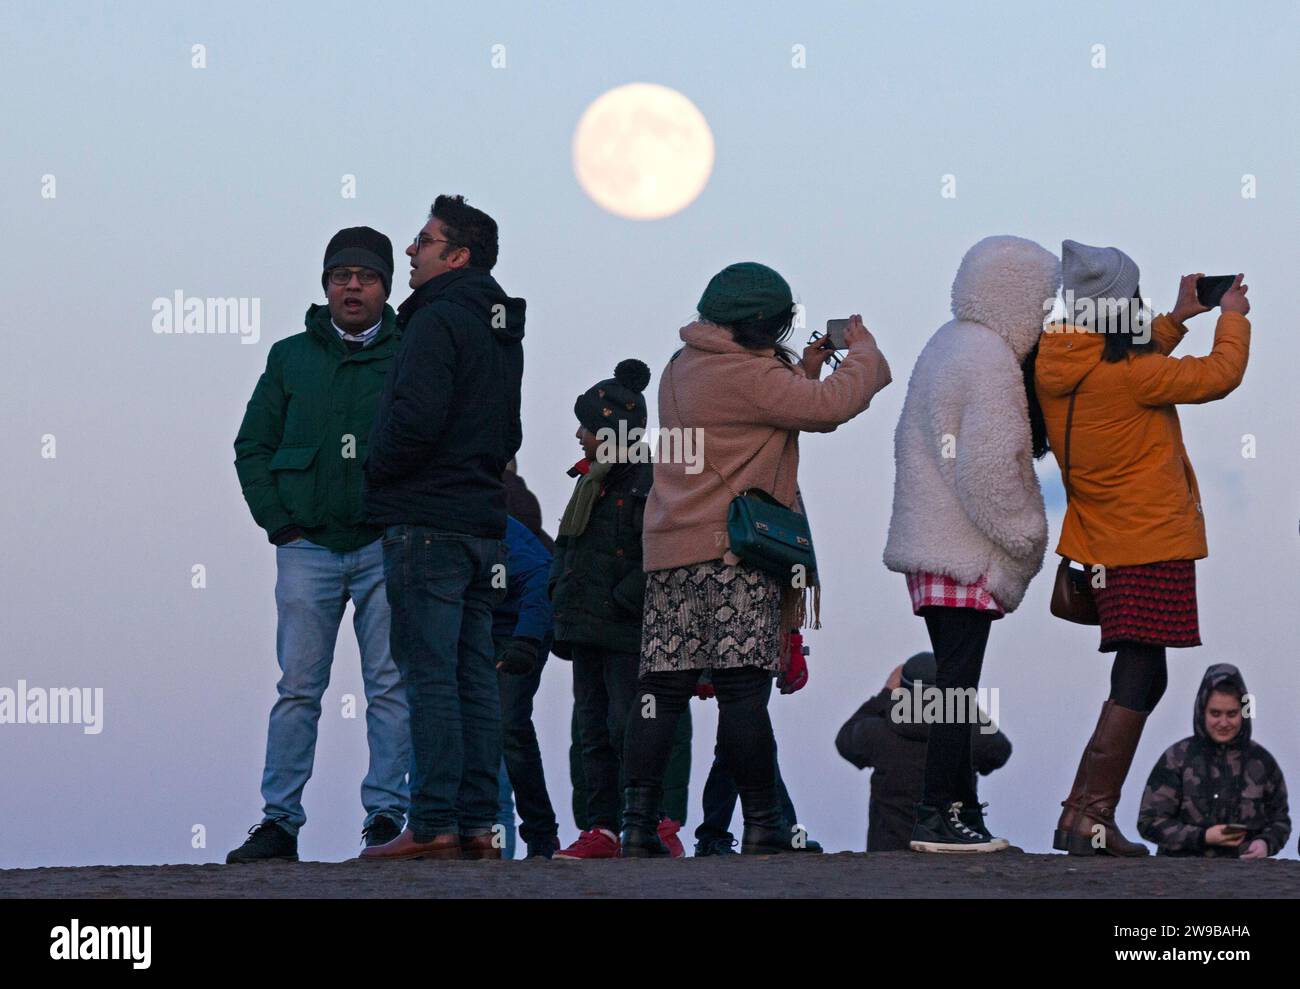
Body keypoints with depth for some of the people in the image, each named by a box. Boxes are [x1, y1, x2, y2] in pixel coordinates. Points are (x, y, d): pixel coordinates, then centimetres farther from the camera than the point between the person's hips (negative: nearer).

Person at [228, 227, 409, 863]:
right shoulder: (292, 357, 11)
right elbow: (252, 445, 13)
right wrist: (278, 521, 2)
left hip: (386, 547, -1)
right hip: (307, 546, 1)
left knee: (391, 687, -1)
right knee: (297, 688, -1)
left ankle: (385, 816, 2)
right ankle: (279, 822, 0)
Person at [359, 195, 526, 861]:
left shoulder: (438, 320, -11)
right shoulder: (502, 330, 18)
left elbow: (416, 418, -21)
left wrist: (375, 469, -6)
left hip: (426, 524, -9)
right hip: (483, 519, 9)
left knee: (430, 674, -9)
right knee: (475, 675, 8)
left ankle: (434, 825, -11)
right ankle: (478, 822, 7)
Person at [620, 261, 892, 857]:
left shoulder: (682, 368, 17)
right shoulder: (747, 374, -11)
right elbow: (830, 407, -14)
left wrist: (803, 374, 20)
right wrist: (863, 351, 3)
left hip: (668, 552, 8)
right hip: (732, 552, -8)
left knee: (661, 690, 3)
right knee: (743, 690, -7)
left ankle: (638, 823, -2)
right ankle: (762, 827, -6)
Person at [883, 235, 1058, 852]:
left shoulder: (946, 345, 16)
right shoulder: (989, 359, -15)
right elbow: (988, 469, -19)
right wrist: (1026, 534, -10)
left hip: (929, 546, 10)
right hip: (967, 551, -10)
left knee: (954, 680, 12)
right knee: (958, 684, -8)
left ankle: (961, 806, 16)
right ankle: (938, 815, -9)